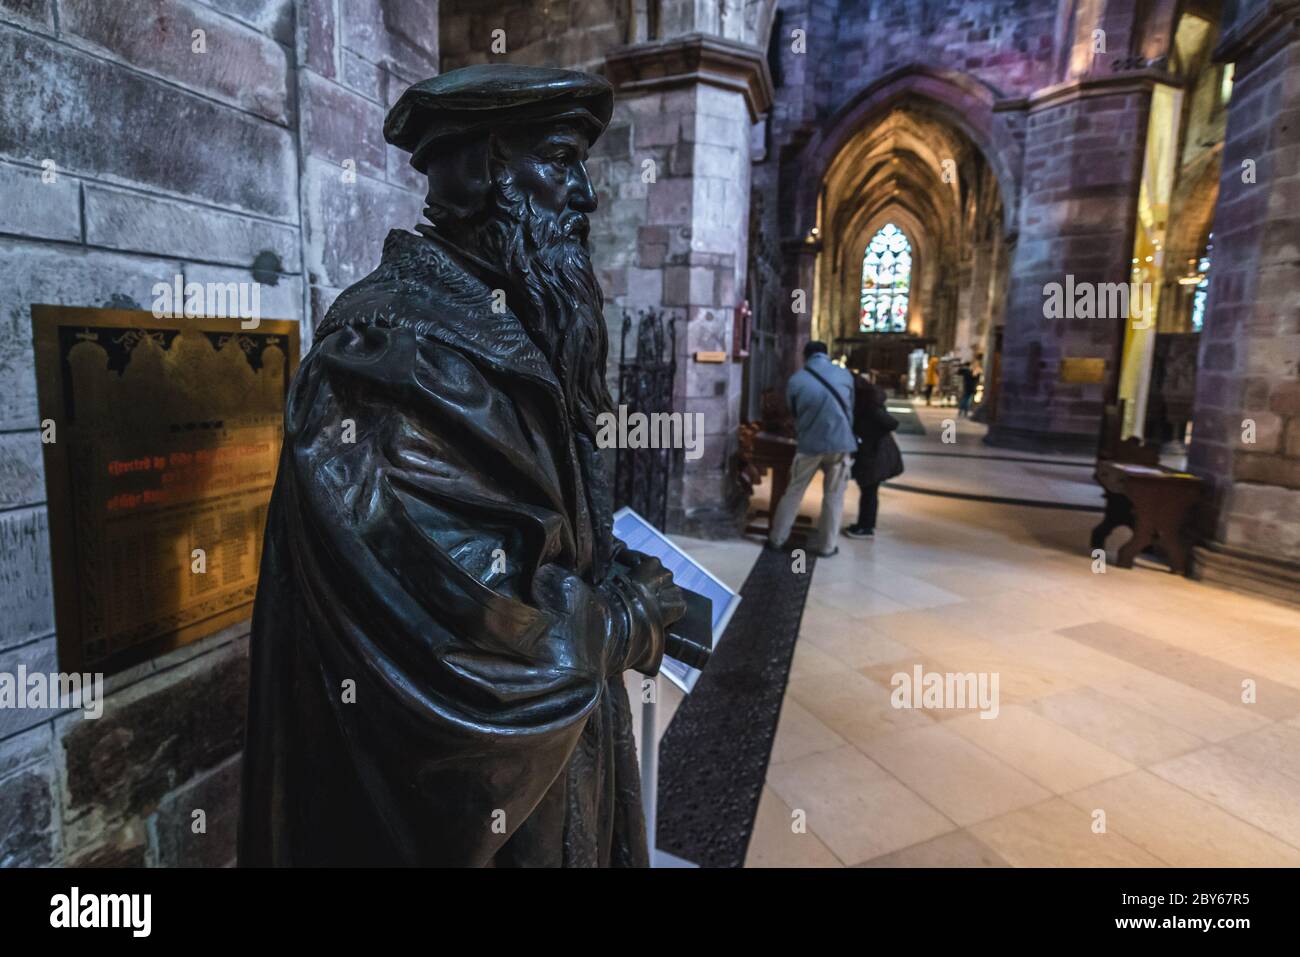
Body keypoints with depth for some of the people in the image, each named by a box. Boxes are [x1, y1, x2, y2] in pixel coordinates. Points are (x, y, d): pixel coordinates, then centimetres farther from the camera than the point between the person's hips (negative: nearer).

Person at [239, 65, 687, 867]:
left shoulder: (511, 330, 7)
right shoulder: (400, 342, -23)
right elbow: (463, 610, -30)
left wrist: (617, 573, 1)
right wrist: (631, 619, -15)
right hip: (461, 777, -8)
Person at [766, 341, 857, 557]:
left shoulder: (796, 380, -1)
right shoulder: (845, 374, 3)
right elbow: (850, 408, 15)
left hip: (809, 444, 0)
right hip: (839, 442, 0)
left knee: (794, 492, 11)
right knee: (833, 496, 10)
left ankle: (777, 538, 18)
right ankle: (826, 545, 15)